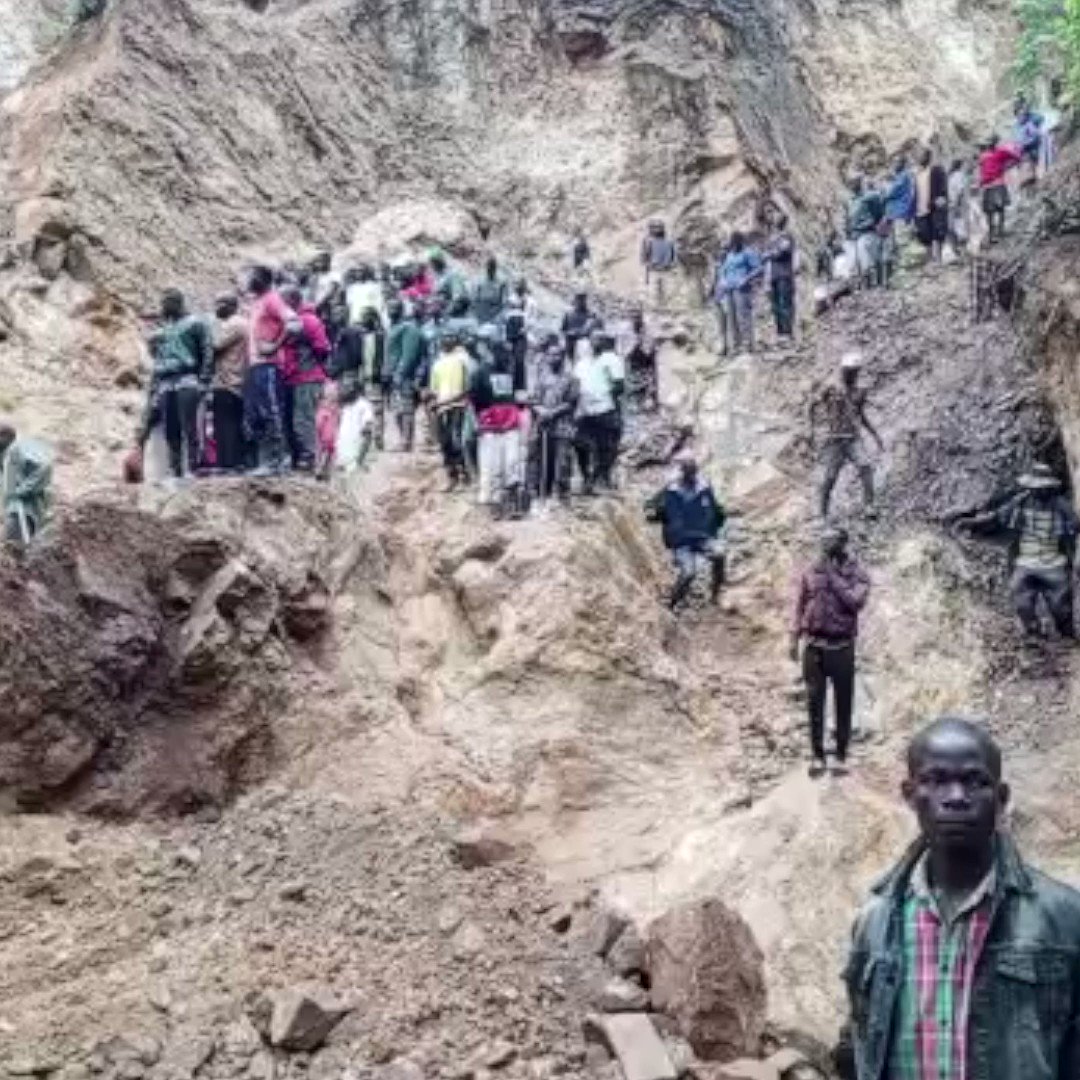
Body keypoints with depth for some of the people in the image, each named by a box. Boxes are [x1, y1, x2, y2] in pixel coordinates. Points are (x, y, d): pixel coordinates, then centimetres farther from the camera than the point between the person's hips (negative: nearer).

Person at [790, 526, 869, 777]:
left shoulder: (857, 574, -1)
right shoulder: (809, 572, 6)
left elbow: (856, 602, -17)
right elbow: (799, 606, 8)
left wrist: (834, 576, -14)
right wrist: (794, 639, 2)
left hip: (841, 647, -2)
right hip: (814, 646, 2)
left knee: (843, 703, 4)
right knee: (815, 703, 4)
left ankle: (841, 756, 13)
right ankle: (817, 756, 12)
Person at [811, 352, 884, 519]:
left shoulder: (859, 393, 10)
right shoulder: (831, 391, -1)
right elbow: (814, 407, 9)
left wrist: (875, 434, 18)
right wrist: (813, 427, -3)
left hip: (854, 440, 2)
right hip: (835, 440, -2)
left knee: (866, 467, -23)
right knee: (831, 477, 0)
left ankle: (870, 505, -28)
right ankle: (824, 513, 15)